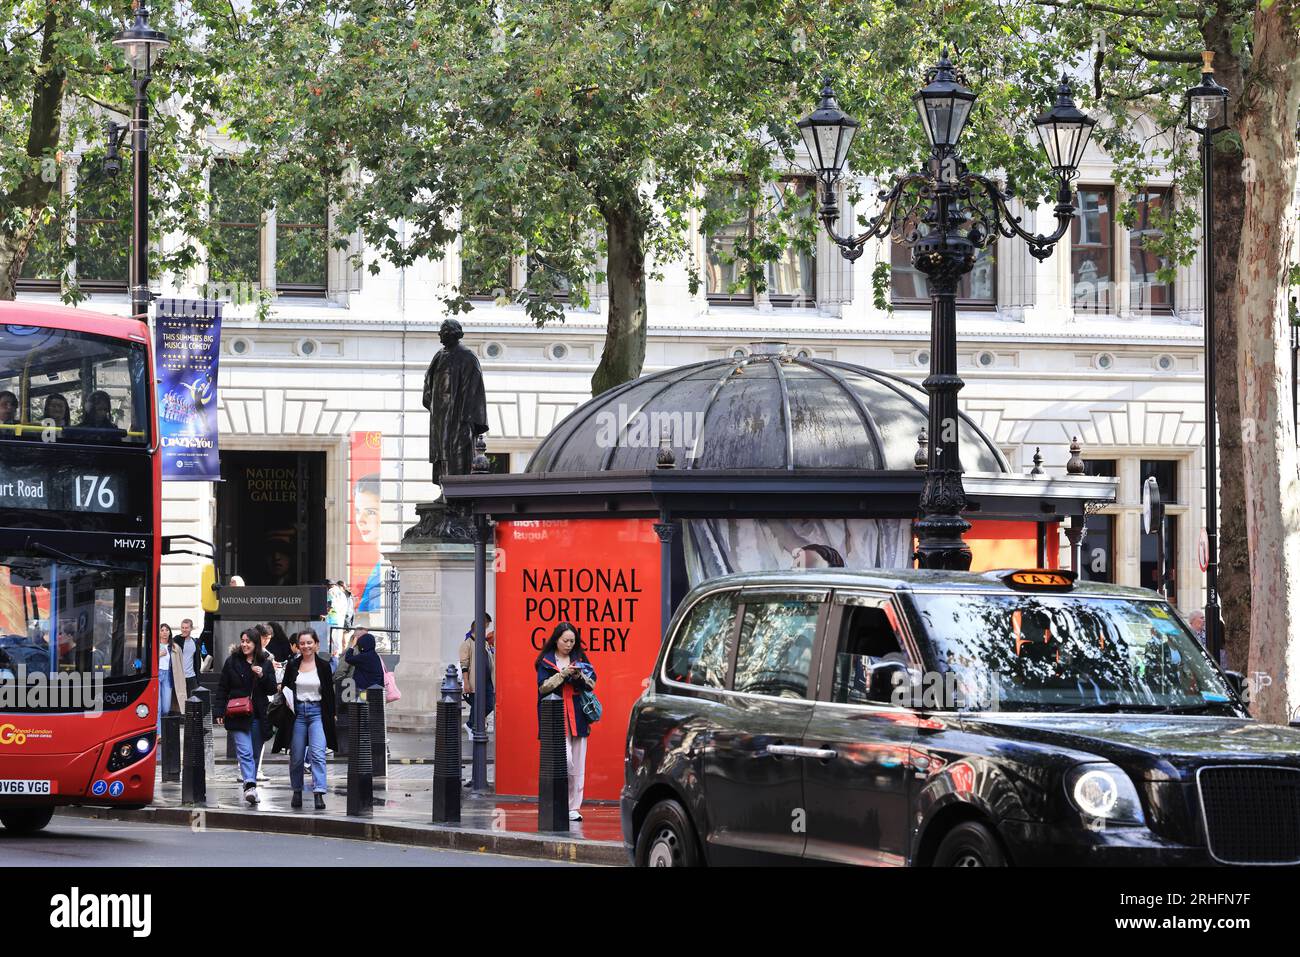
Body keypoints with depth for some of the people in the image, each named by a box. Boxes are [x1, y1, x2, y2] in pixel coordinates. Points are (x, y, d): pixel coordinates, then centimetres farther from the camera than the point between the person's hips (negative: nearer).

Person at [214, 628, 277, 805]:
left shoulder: (265, 664, 7)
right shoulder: (232, 662, 4)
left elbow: (272, 690, 5)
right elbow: (222, 689, 5)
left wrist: (262, 676, -12)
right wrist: (218, 712, -3)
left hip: (258, 716, 2)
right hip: (238, 716, -2)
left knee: (255, 754, 9)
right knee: (245, 752, -16)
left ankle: (250, 788, 21)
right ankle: (250, 786, -27)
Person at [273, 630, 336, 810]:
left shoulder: (324, 666, 3)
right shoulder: (292, 666, 6)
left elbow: (329, 694, 5)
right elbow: (285, 691, 12)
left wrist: (330, 717, 1)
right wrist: (286, 699, -9)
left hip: (317, 712, -2)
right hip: (297, 712, 2)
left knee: (317, 754, -16)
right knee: (296, 757, 6)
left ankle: (319, 794, -22)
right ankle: (297, 792, 22)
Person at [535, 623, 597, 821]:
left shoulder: (580, 659, 12)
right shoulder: (546, 661, 4)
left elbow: (592, 684, 9)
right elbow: (543, 687, -5)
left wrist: (579, 675, -10)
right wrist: (563, 673, -13)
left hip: (577, 716, 4)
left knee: (577, 764, 2)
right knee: (565, 761, -16)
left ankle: (574, 807, 8)